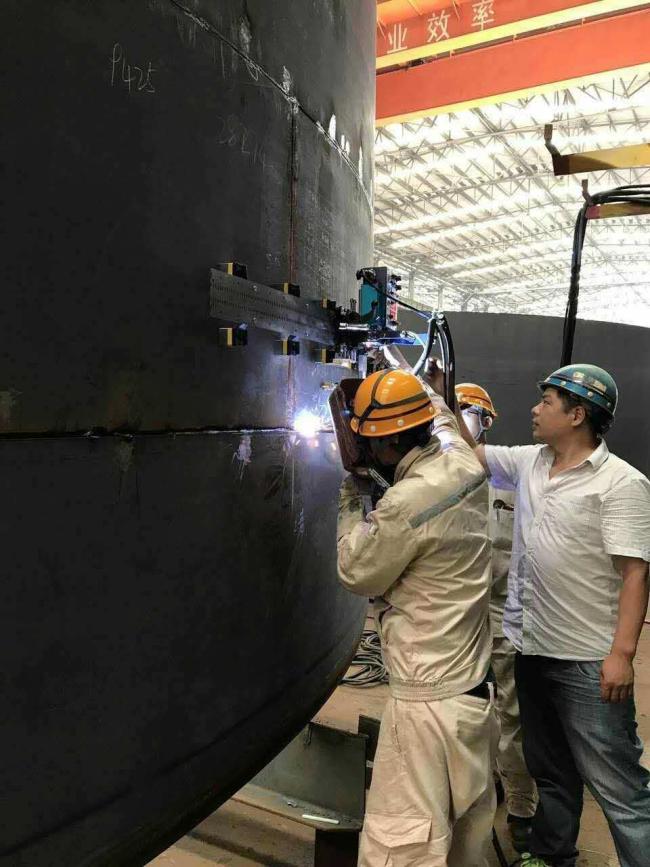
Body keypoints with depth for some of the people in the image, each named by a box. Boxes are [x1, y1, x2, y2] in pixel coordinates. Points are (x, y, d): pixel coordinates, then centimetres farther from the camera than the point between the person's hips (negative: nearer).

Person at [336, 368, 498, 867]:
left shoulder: (408, 501, -24)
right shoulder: (465, 464, -2)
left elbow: (358, 576, -8)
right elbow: (441, 416, 22)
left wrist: (353, 504, 2)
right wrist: (409, 384, 29)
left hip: (430, 701, -9)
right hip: (477, 687, 9)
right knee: (469, 826, 25)